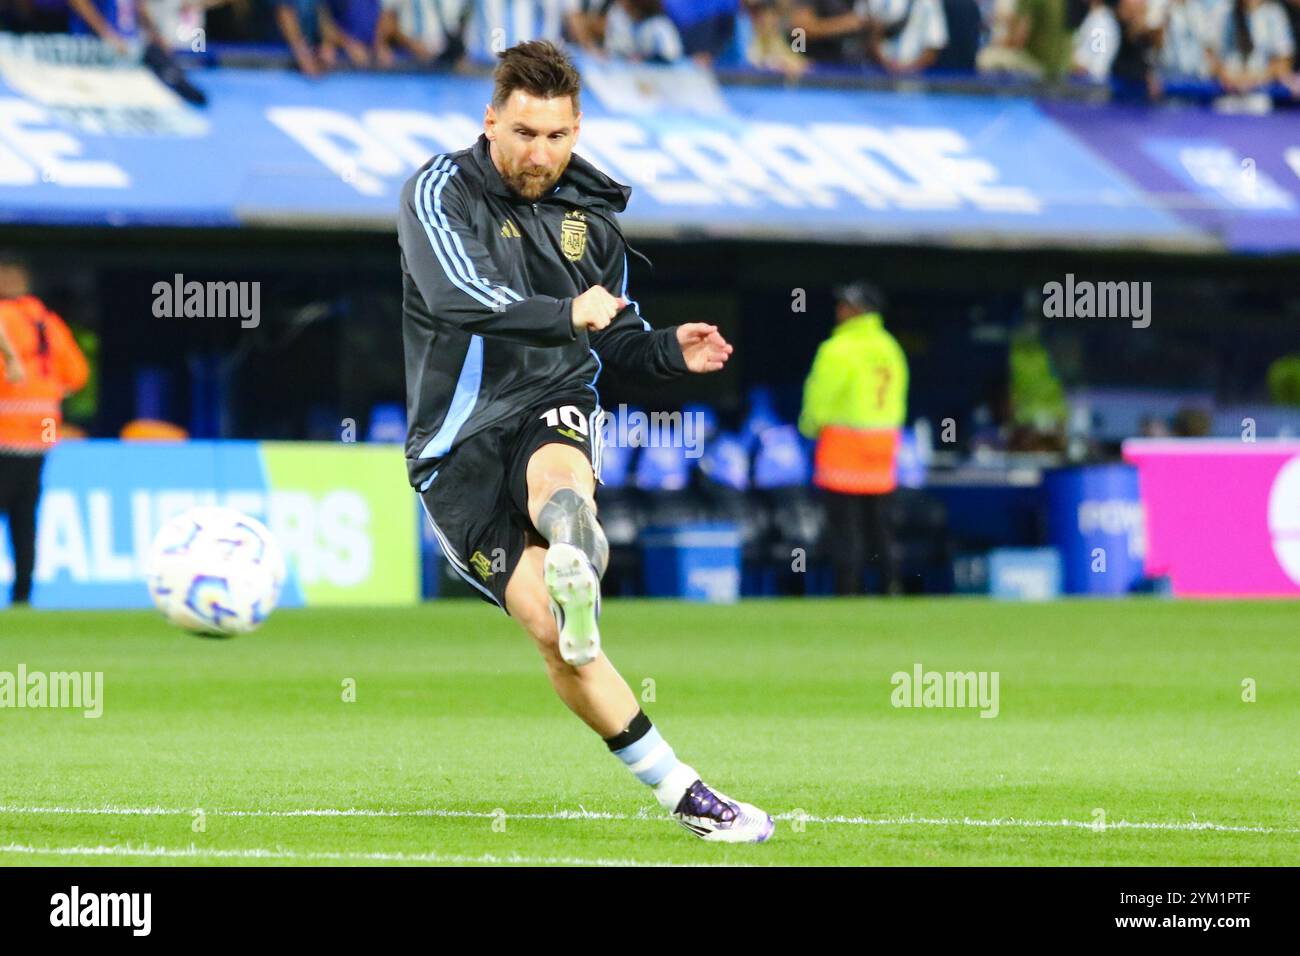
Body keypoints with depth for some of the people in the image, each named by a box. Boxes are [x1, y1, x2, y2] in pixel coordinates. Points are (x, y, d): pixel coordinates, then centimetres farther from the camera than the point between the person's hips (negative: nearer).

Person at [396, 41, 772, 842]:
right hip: (460, 441, -2)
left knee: (557, 481, -38)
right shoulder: (441, 195, -6)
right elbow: (459, 295, -26)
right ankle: (679, 791, -11)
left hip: (555, 411, 2)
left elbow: (613, 340, 23)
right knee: (549, 630, -16)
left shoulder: (591, 213, 10)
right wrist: (566, 316, -39)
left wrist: (669, 352, 1)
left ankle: (575, 561, -74)